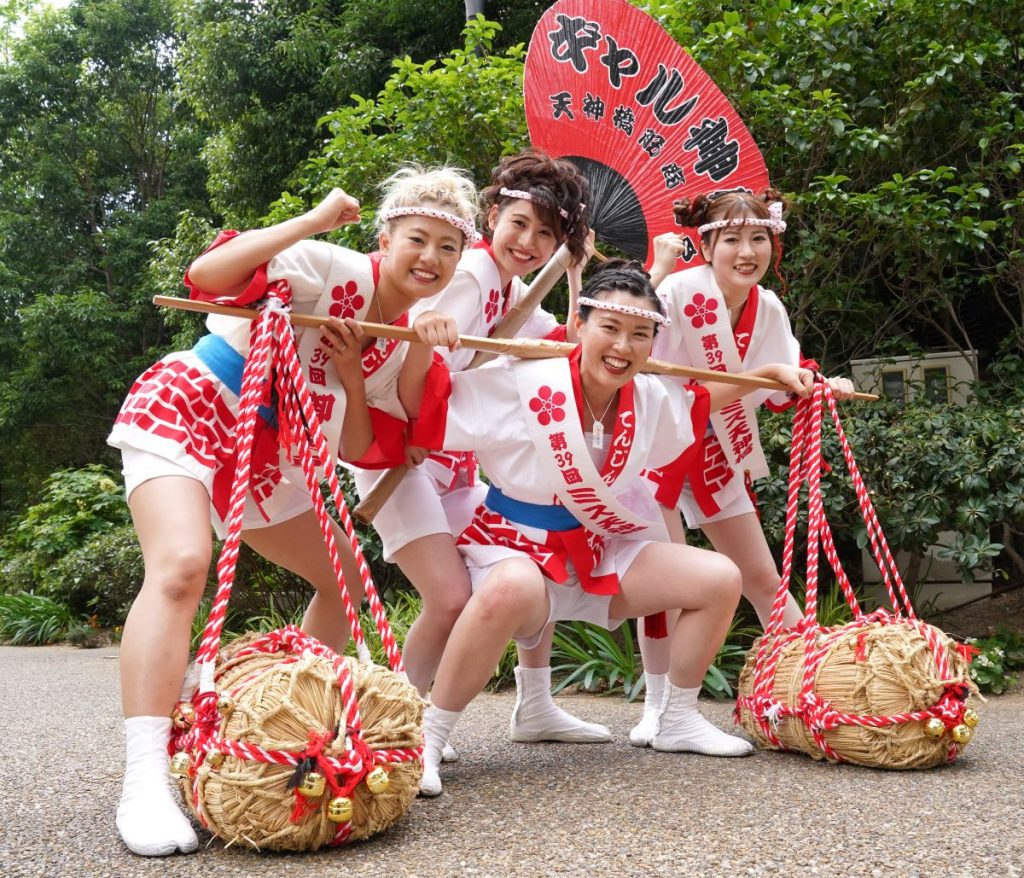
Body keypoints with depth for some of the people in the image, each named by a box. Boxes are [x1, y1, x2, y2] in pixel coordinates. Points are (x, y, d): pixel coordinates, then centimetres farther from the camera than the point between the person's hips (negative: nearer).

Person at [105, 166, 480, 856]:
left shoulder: (406, 342, 4)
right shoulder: (332, 269, -16)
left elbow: (359, 451, 6)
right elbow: (207, 275, -29)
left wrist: (352, 379, -11)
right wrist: (313, 221, -30)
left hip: (269, 458, 8)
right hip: (186, 413, -8)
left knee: (346, 579, 11)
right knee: (182, 565, -32)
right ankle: (145, 783, -33)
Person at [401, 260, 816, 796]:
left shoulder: (651, 399, -3)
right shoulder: (523, 381, -21)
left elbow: (700, 401, 21)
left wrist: (771, 372, 15)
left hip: (601, 550, 7)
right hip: (517, 548, -6)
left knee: (719, 579, 0)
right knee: (514, 590, -43)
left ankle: (680, 721, 19)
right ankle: (428, 739, -26)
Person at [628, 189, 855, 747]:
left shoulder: (768, 308, -3)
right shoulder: (680, 291, -22)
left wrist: (821, 387, -9)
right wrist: (658, 271, -41)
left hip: (722, 451, 5)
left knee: (762, 578, 10)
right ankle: (657, 707, 3)